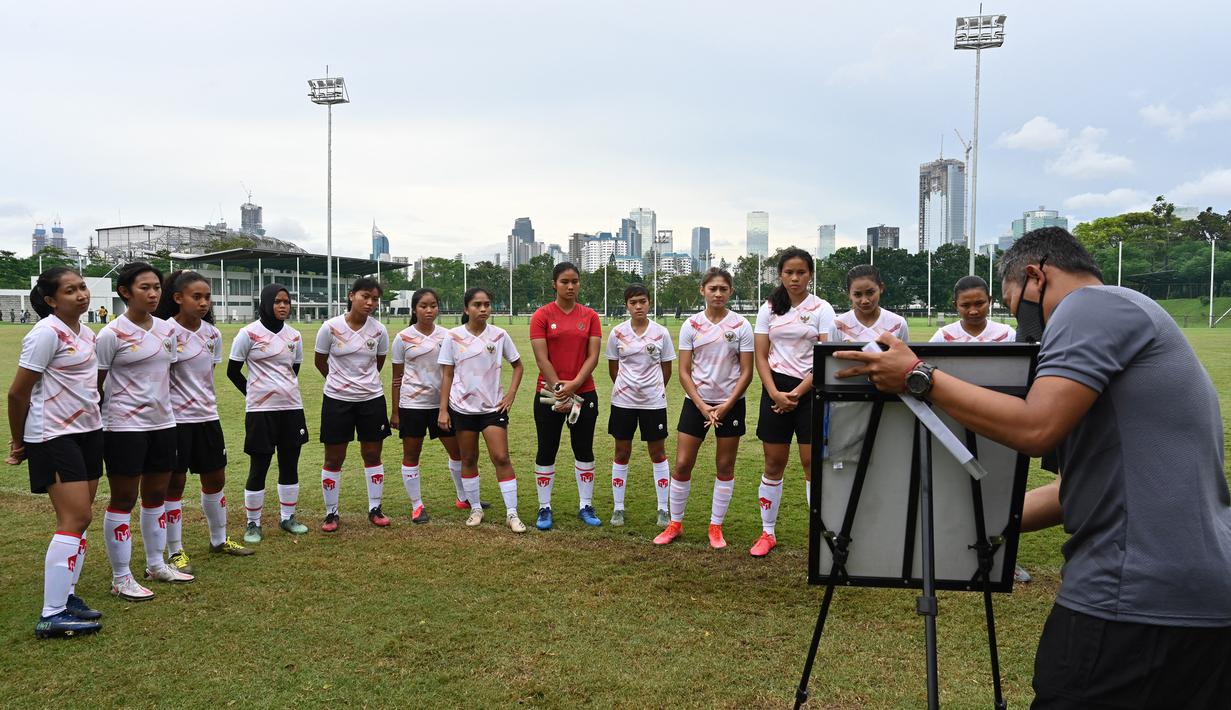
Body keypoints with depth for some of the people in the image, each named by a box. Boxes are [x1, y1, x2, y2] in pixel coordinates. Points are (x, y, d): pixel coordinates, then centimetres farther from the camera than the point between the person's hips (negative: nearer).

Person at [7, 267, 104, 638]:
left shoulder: (86, 333, 10)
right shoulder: (46, 333, -14)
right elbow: (17, 392, -11)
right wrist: (19, 442, 0)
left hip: (88, 431, 8)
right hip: (54, 437, -8)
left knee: (79, 518, 10)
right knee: (75, 519, -11)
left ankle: (64, 594, 21)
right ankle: (51, 616, -6)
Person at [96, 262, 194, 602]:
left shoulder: (167, 329, 7)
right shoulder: (112, 334, -11)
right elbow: (96, 385, -8)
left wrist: (164, 408, 15)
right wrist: (96, 426, -7)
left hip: (163, 423, 6)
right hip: (125, 427, -6)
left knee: (157, 495, 15)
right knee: (123, 499, 2)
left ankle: (156, 564, 29)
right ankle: (121, 579, 12)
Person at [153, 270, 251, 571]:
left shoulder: (212, 334, 5)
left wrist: (207, 403, 11)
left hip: (207, 416, 6)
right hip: (176, 419, -6)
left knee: (215, 478, 15)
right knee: (175, 483, 4)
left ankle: (219, 540, 32)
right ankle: (176, 552, 15)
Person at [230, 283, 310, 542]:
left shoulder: (294, 336, 7)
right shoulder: (249, 333, -7)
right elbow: (233, 371, 0)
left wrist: (286, 392, 13)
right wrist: (255, 394, 4)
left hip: (292, 408, 5)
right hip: (260, 411, -4)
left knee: (290, 465, 9)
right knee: (259, 467, 1)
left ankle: (287, 517, 23)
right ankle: (253, 524, 14)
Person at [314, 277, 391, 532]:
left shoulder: (379, 330, -5)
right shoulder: (330, 328, -11)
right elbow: (320, 362, 4)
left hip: (372, 399, 2)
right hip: (337, 401, -2)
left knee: (372, 455, 9)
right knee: (333, 459, 6)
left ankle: (375, 509, 22)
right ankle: (331, 513, 19)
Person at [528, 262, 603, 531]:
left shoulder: (590, 316, 4)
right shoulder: (542, 315, -3)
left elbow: (593, 356, -2)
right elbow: (542, 358, -9)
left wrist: (574, 384, -15)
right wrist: (559, 390, -14)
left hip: (584, 393, 2)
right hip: (549, 395, -2)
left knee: (584, 449, 9)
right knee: (547, 451, 5)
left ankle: (586, 506, 20)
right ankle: (544, 508, 16)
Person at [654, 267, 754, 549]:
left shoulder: (741, 325, -3)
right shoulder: (691, 325, -1)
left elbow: (746, 372, -4)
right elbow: (684, 372, -2)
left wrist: (726, 406, -12)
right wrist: (702, 406, -11)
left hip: (730, 404, 0)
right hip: (696, 402, 1)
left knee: (725, 466, 6)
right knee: (682, 464, 0)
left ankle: (716, 527, 19)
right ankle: (675, 524, 16)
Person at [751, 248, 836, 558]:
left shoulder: (822, 309, -1)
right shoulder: (769, 309, 6)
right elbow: (761, 356, 4)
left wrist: (796, 393, -14)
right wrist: (775, 393, -10)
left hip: (811, 390, -2)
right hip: (776, 389, 2)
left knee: (813, 463, -4)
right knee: (774, 463, 6)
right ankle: (767, 533, 17)